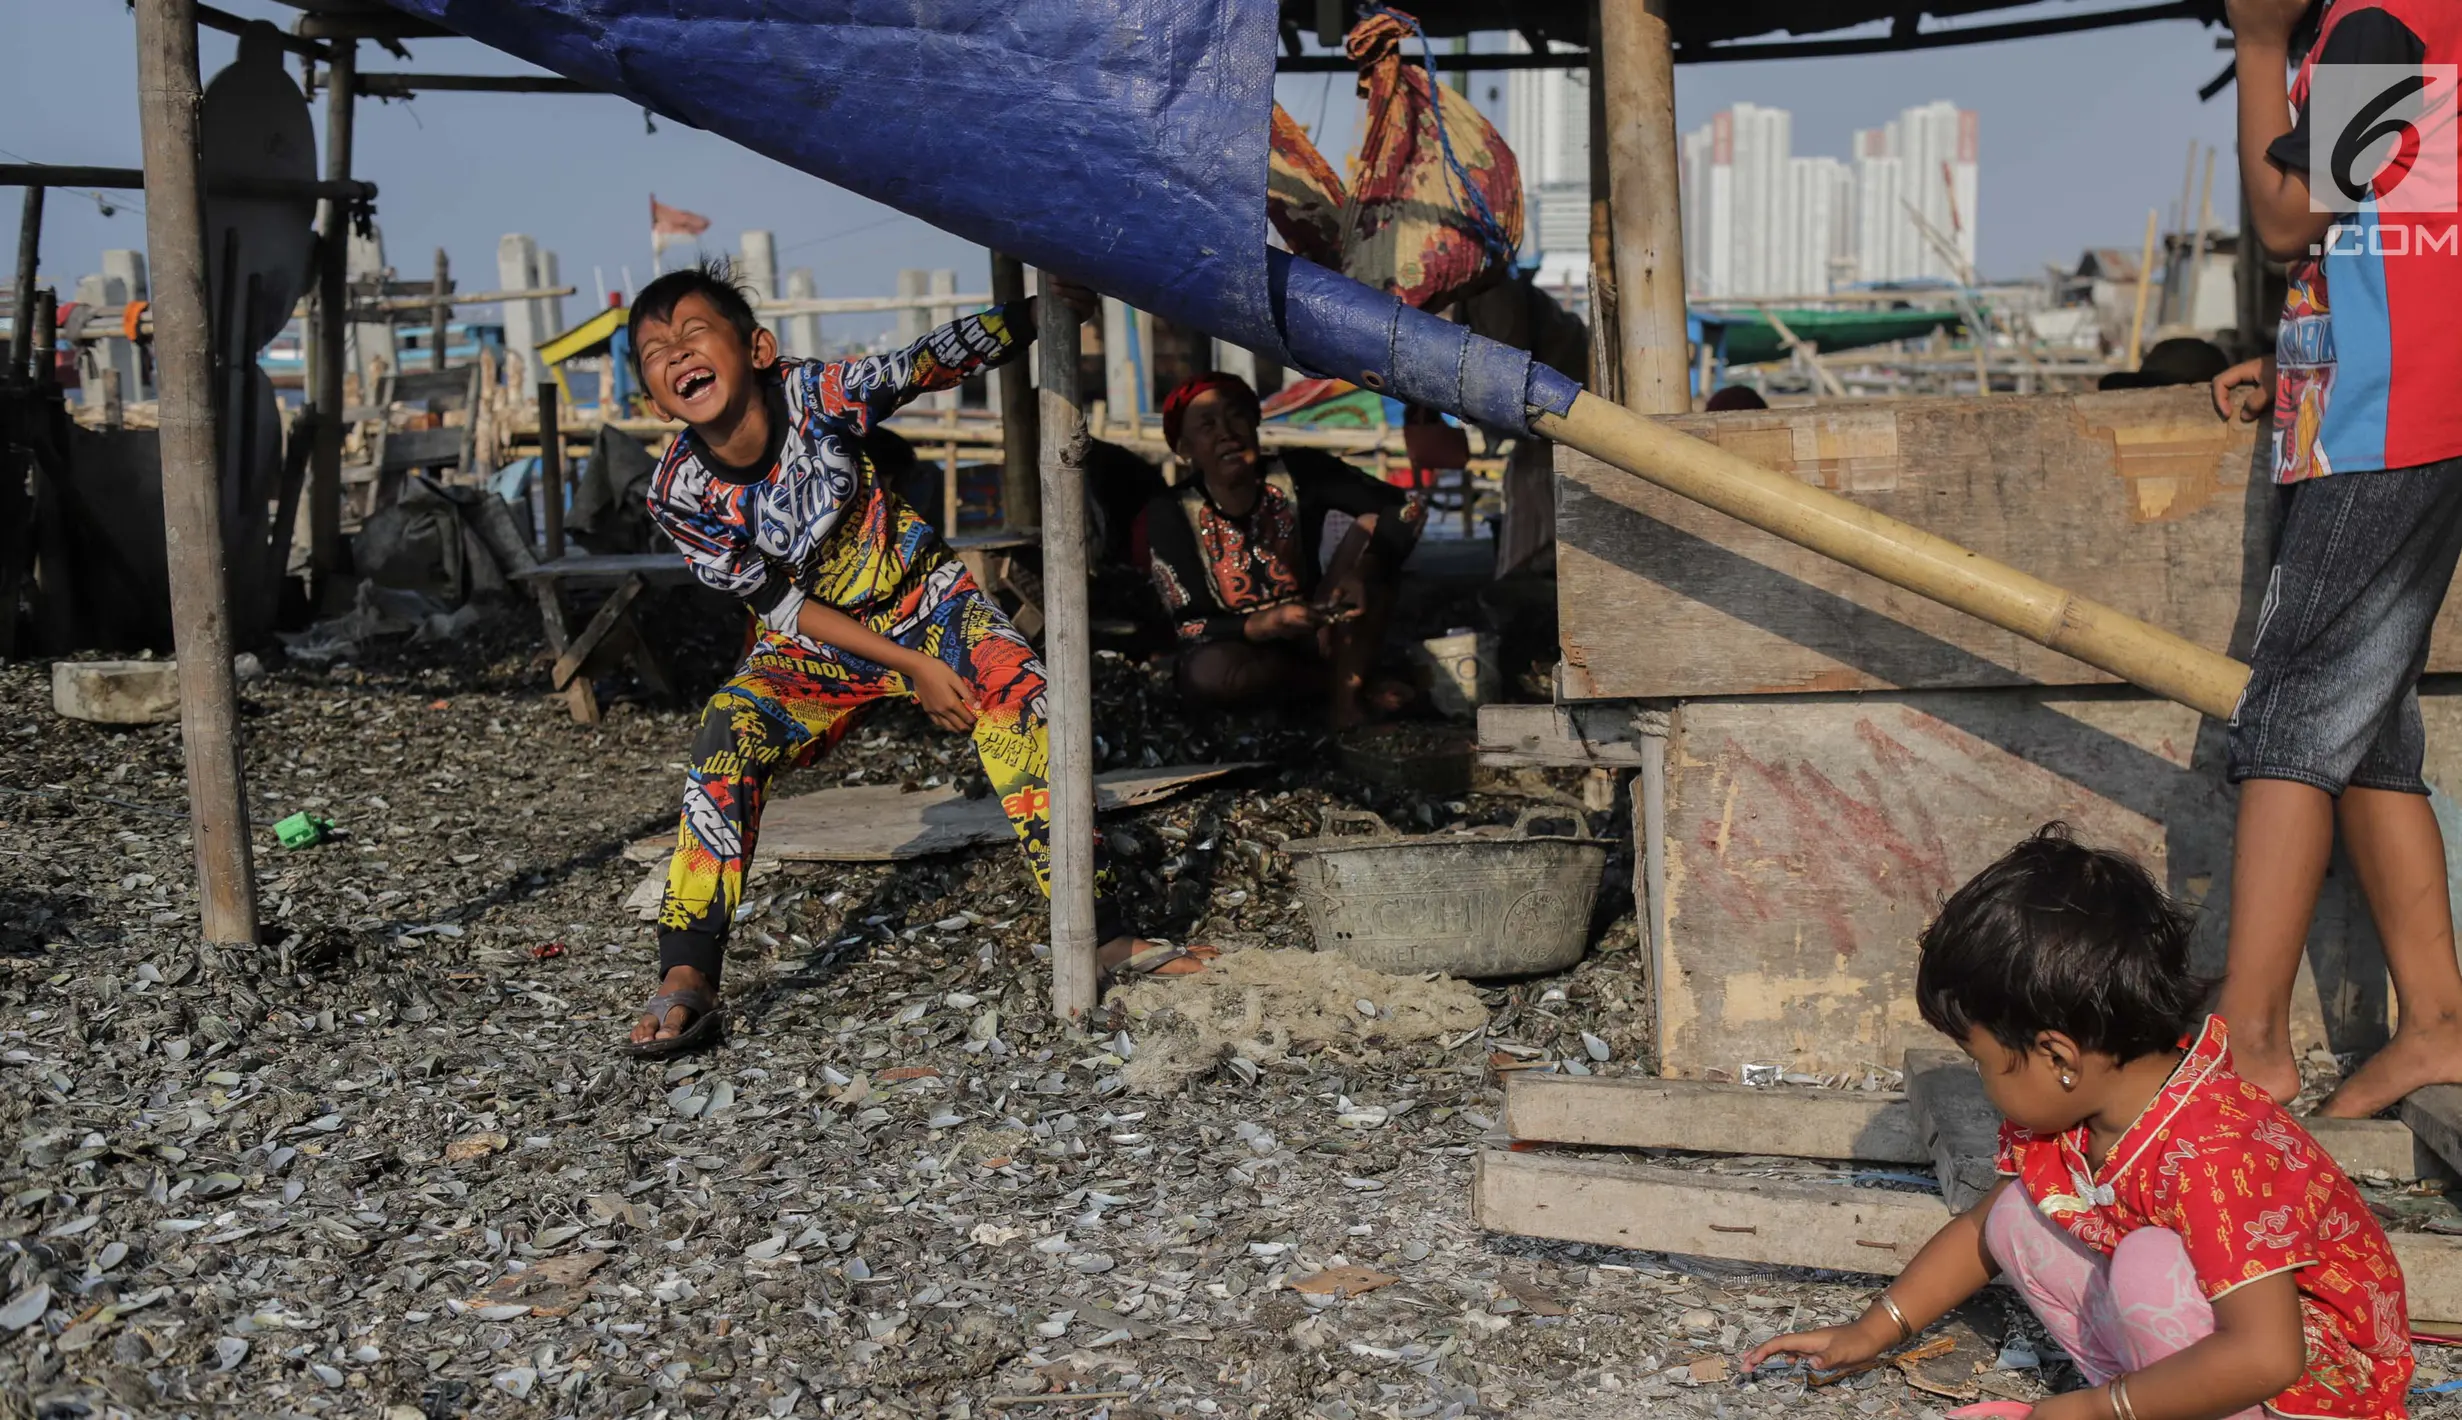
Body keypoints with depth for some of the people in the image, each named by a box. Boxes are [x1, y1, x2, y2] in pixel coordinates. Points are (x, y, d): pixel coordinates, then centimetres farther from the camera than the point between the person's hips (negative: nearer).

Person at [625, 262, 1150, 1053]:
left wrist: (1043, 308, -32)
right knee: (725, 742, -23)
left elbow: (940, 359, -18)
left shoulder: (819, 395, -21)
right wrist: (911, 665, -17)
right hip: (814, 645, 1)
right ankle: (686, 979, -21)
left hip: (921, 600, -1)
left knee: (1018, 700, -26)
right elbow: (778, 603, -12)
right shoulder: (681, 495, -17)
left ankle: (1099, 934, -24)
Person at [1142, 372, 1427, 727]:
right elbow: (1190, 625, -14)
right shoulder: (1171, 515, -14)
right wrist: (1271, 622, -32)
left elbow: (1410, 505, -14)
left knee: (1373, 525, -17)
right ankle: (1350, 682, -13)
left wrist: (1358, 575, -33)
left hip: (1316, 635, 2)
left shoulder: (1297, 473, -11)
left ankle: (1347, 687, -20)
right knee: (1205, 673, -38)